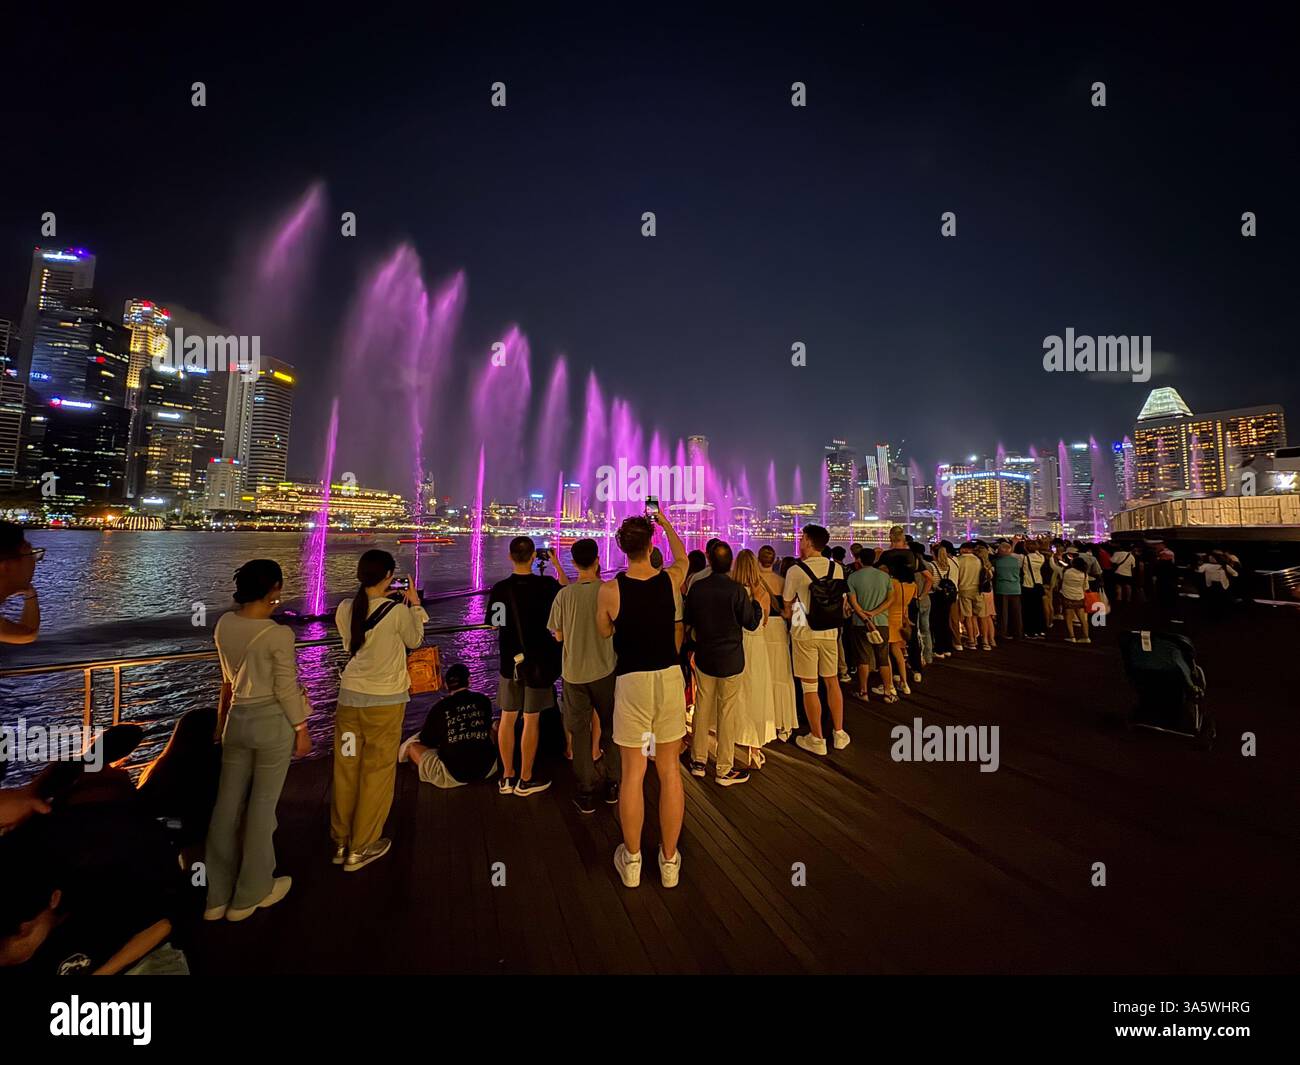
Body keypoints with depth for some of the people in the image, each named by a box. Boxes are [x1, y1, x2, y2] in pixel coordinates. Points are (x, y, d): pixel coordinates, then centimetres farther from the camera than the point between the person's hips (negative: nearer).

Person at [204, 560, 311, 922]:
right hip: (272, 722, -6)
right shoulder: (279, 634, -23)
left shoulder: (224, 624, -3)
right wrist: (301, 729, -3)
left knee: (228, 804, 17)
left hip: (237, 718, 6)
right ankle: (250, 894, 28)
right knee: (262, 806, 10)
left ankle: (217, 896, 33)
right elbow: (286, 689, -15)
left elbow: (232, 674, 11)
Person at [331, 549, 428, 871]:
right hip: (385, 700, -5)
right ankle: (360, 849, 22)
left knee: (346, 769, 17)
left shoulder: (344, 609, -3)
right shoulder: (397, 611, -16)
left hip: (350, 695, 5)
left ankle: (341, 842, 31)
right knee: (377, 772, 10)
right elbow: (414, 641, 1)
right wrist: (414, 604, 10)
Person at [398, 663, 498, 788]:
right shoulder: (483, 700, -2)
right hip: (488, 769, 3)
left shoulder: (439, 708, -8)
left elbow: (426, 742, 7)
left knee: (412, 745, 14)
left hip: (453, 776, -2)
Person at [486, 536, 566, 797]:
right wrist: (557, 564, 11)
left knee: (507, 718, 14)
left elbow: (493, 623, 5)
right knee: (531, 720, 7)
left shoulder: (499, 588, -7)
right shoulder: (545, 585, -14)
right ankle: (525, 780, 17)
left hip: (510, 660, 3)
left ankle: (507, 777, 25)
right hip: (539, 661, -3)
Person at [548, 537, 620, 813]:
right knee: (610, 728, 19)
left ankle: (586, 792, 20)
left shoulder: (564, 595, -10)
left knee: (580, 732, 13)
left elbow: (559, 636, -1)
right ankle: (612, 784, 28)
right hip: (604, 670, 0)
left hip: (573, 673, 0)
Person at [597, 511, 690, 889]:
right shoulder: (671, 579, -6)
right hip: (670, 677, 2)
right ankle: (670, 860, 29)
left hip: (632, 681, -2)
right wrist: (666, 523, 32)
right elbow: (681, 556, 19)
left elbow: (604, 631, 7)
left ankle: (631, 860, 31)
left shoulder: (610, 590, -12)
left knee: (633, 772, 12)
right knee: (669, 769, 14)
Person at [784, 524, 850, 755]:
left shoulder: (796, 571, -13)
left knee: (809, 686, 6)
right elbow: (843, 603, 7)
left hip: (805, 632, -5)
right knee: (832, 681, 18)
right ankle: (839, 733, 28)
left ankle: (817, 739, 16)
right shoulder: (837, 568, 0)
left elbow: (787, 607, -4)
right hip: (830, 631, 5)